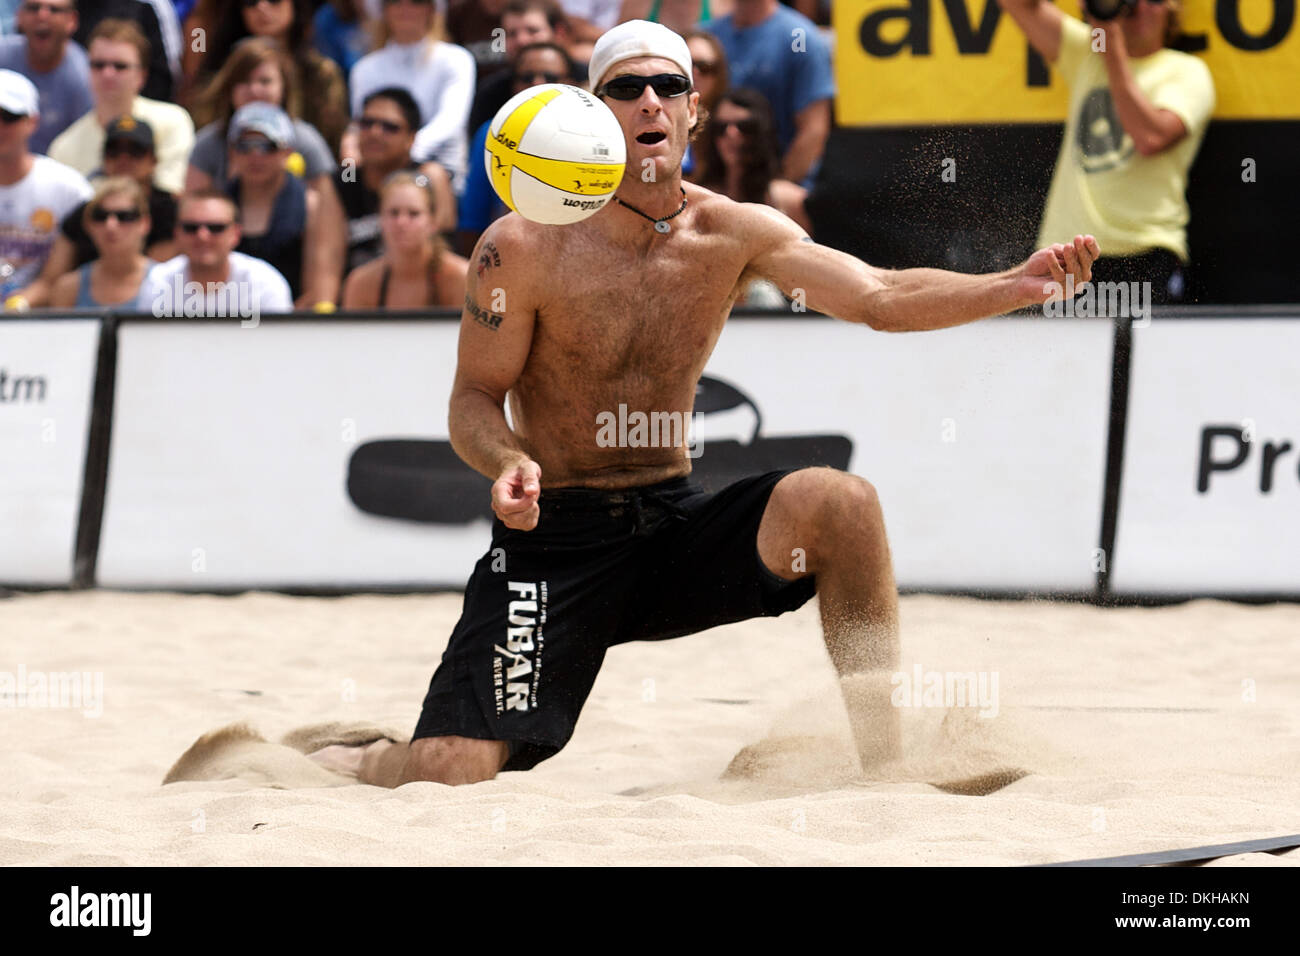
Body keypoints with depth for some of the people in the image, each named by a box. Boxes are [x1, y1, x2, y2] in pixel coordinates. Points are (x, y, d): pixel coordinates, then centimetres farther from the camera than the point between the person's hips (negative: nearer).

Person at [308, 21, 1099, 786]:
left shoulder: (735, 236, -1)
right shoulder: (524, 249, -9)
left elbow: (881, 298, -10)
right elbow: (474, 402, -4)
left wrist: (1013, 287, -27)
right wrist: (510, 464, -27)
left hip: (674, 526, 3)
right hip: (555, 541, -3)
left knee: (837, 502, -25)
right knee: (452, 770, -17)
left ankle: (885, 763, -16)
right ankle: (346, 762, 21)